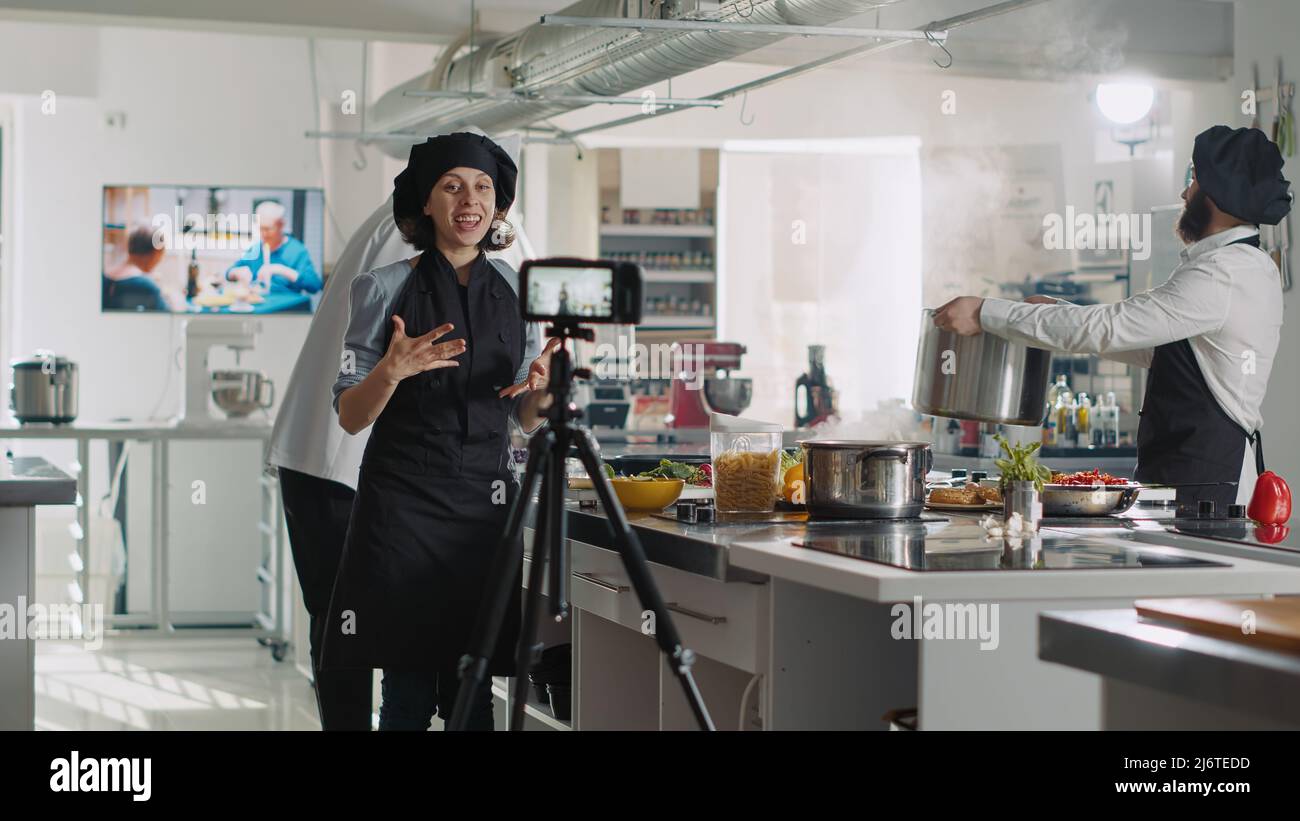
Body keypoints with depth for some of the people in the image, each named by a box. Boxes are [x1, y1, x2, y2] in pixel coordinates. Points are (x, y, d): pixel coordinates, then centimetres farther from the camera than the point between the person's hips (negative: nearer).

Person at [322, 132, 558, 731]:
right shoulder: (384, 289, 1)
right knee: (408, 694, -3)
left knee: (474, 689, 3)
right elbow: (350, 416, -1)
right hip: (402, 504, -3)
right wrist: (393, 371, -21)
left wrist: (542, 387, -7)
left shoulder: (517, 296, 10)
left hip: (485, 502, 3)